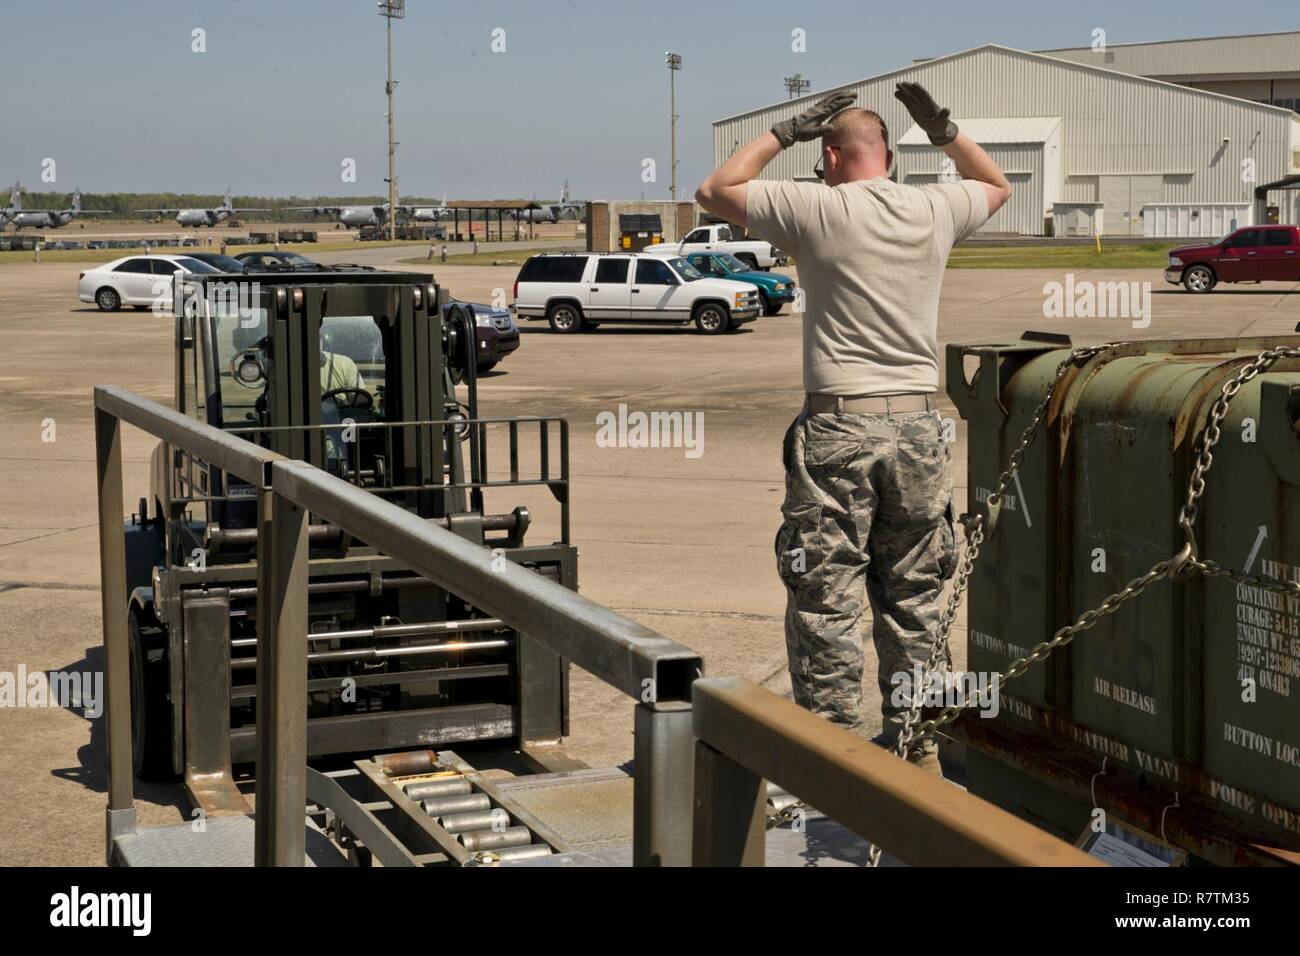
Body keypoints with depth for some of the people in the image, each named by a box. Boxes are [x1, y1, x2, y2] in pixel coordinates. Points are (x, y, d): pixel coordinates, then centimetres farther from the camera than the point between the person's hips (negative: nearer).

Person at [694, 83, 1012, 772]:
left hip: (837, 429, -4)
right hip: (917, 427, 4)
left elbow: (714, 190, 8)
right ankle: (914, 747, 21)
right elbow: (997, 185, 29)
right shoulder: (934, 210, 5)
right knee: (911, 596, 14)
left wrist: (785, 132, 11)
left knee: (825, 597, 2)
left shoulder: (817, 208, -6)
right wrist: (943, 129, 21)